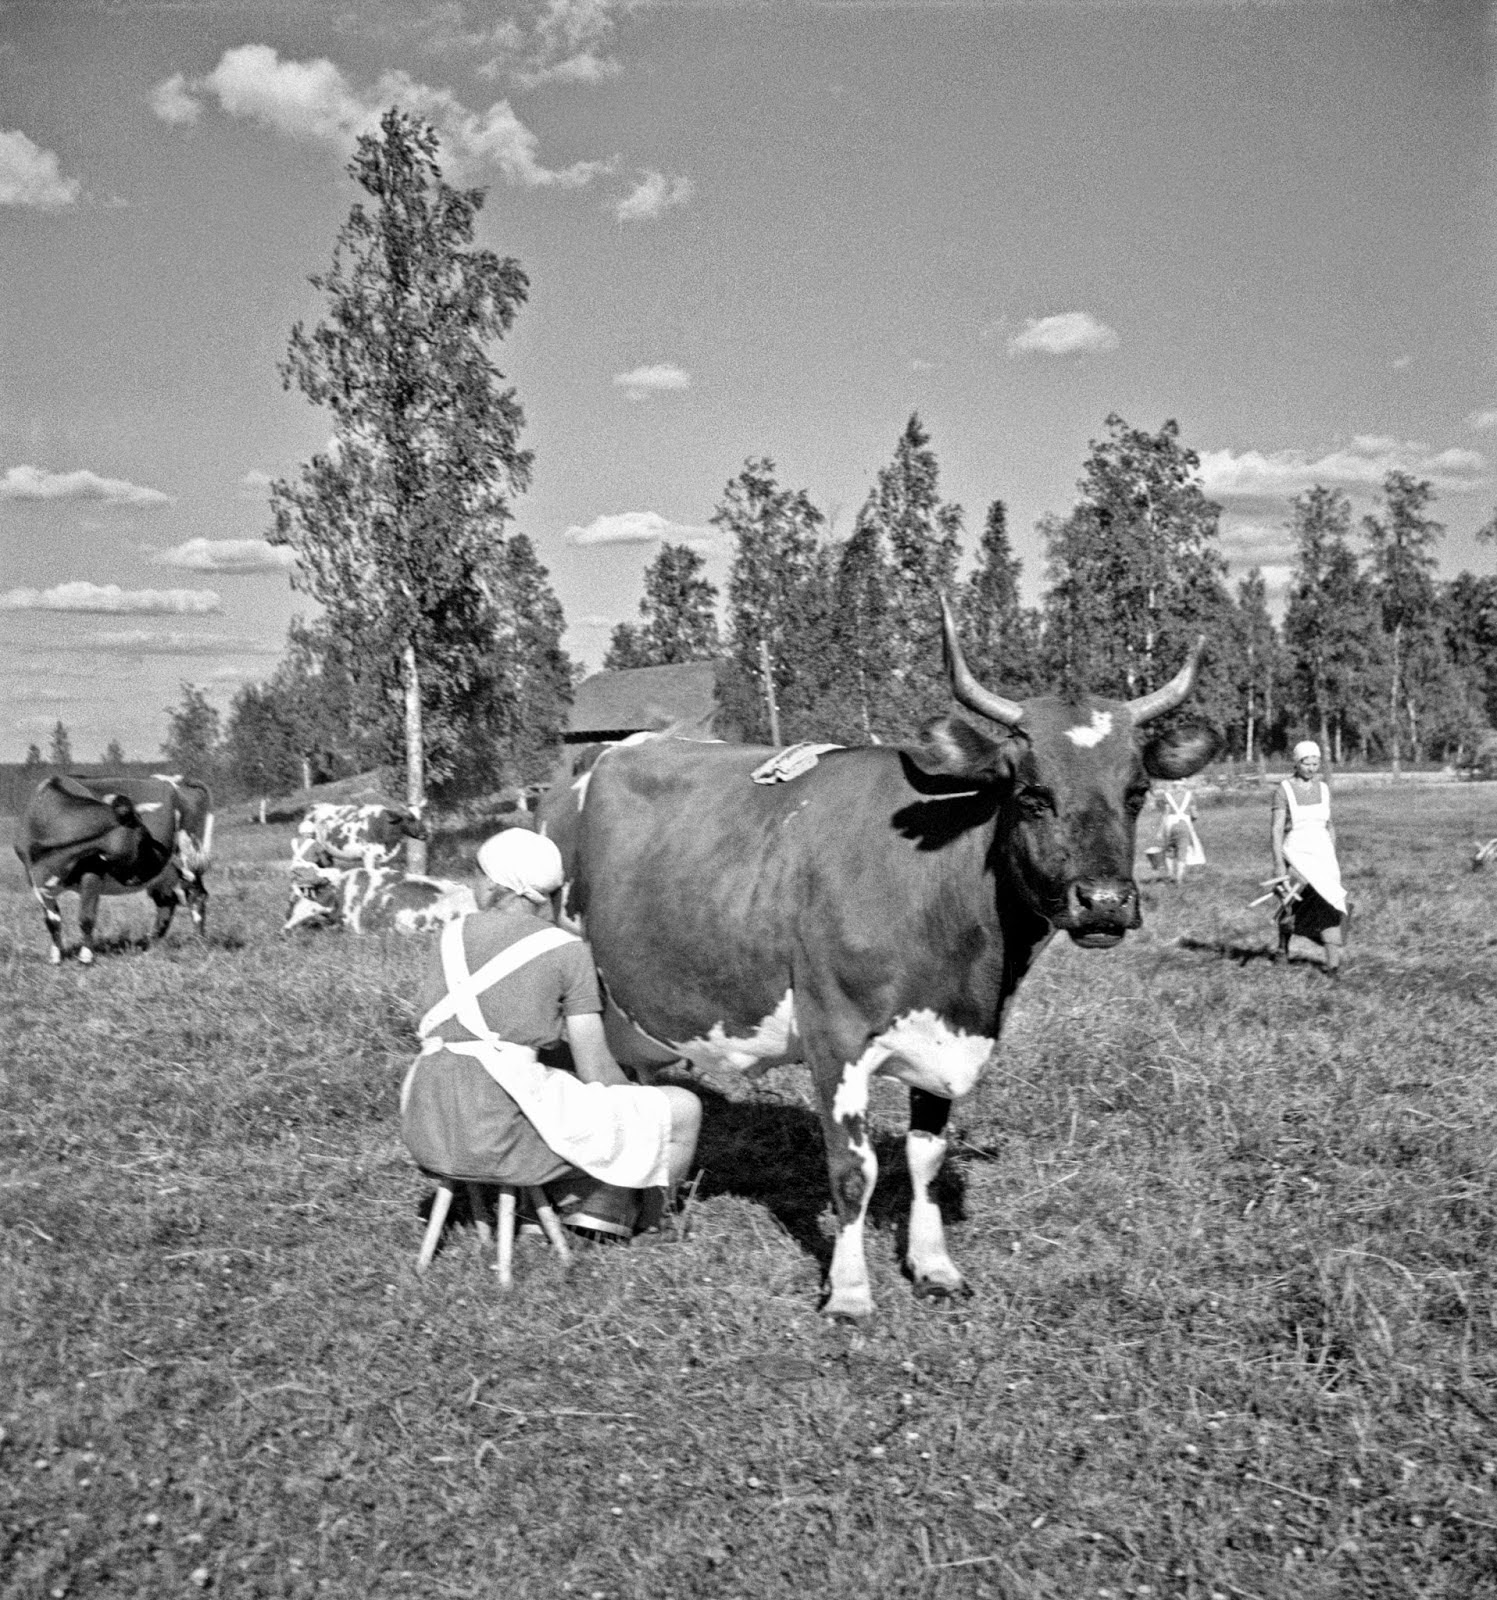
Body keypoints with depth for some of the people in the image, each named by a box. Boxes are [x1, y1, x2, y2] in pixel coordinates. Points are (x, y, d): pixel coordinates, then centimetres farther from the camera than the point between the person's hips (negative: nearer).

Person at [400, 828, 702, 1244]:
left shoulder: (454, 935, 15)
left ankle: (577, 1203, 27)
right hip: (506, 1131, -6)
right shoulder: (567, 951, 1)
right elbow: (595, 1070, 0)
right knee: (682, 1109, 8)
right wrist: (638, 1104, 22)